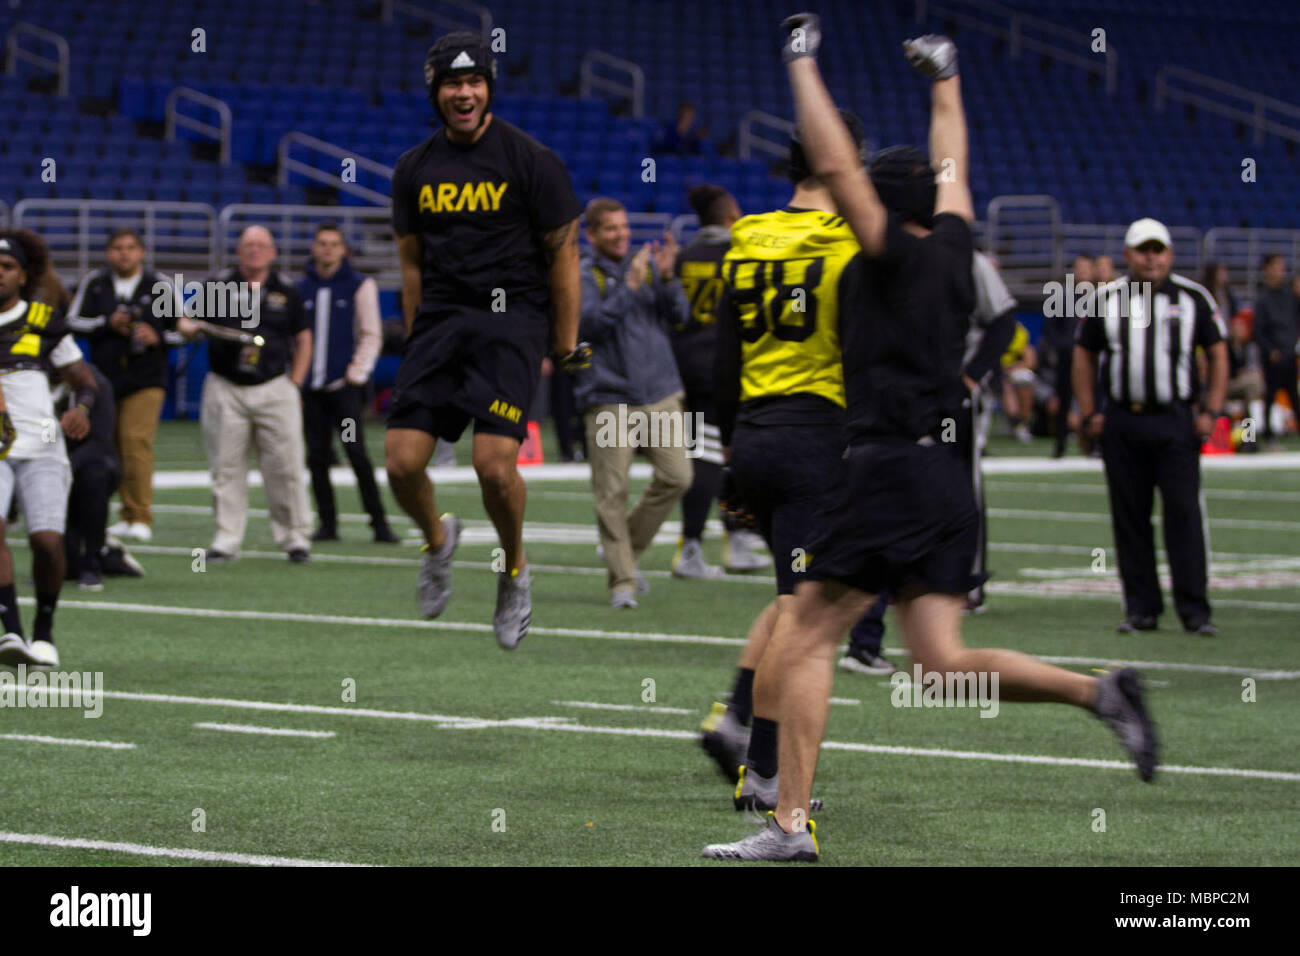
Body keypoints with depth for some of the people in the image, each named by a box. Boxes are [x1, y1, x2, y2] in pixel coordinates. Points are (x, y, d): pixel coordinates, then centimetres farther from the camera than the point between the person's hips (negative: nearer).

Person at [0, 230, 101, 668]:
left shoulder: (45, 322, 7)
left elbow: (84, 380, 13)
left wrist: (81, 409, -8)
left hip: (40, 449, 0)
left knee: (47, 541, -15)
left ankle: (44, 632, 9)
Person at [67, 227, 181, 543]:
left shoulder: (160, 285, 3)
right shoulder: (94, 283, 7)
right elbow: (73, 321, 5)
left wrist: (158, 337, -12)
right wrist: (107, 323, -9)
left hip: (146, 379, -3)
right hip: (104, 378, 3)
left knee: (136, 441, -17)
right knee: (110, 447, 4)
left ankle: (140, 518, -15)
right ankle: (128, 515, 13)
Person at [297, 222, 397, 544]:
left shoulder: (360, 286, 2)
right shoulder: (301, 288, 11)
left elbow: (370, 335, 1)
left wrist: (356, 374, -7)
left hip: (345, 386, -4)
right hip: (311, 390, 4)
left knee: (357, 454, -12)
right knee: (317, 459, 3)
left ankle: (379, 523, -8)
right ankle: (327, 524, 11)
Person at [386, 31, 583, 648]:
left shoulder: (530, 161, -3)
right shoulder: (415, 169, 10)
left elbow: (563, 254, 2)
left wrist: (566, 345, 2)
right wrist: (418, 345, 16)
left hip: (510, 316, -4)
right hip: (440, 318, 4)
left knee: (494, 463, -19)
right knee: (402, 462, -9)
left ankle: (515, 570, 10)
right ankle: (437, 539, 25)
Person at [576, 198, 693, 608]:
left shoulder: (647, 264, 11)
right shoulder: (583, 275, -3)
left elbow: (679, 315, 5)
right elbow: (591, 324, -17)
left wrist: (666, 277, -11)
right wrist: (630, 285, -22)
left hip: (660, 393, 5)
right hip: (609, 400, -4)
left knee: (676, 477, 0)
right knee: (612, 493, -6)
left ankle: (628, 547, 19)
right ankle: (622, 579, 2)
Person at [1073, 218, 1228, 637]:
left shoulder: (1194, 299, 4)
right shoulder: (1106, 301, 8)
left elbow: (1218, 353, 8)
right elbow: (1084, 355, 15)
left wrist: (1211, 411, -1)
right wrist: (1089, 413, 6)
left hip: (1175, 421, -2)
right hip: (1122, 423, 2)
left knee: (1184, 514, -8)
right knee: (1129, 518, 4)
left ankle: (1194, 610, -6)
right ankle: (1141, 608, 12)